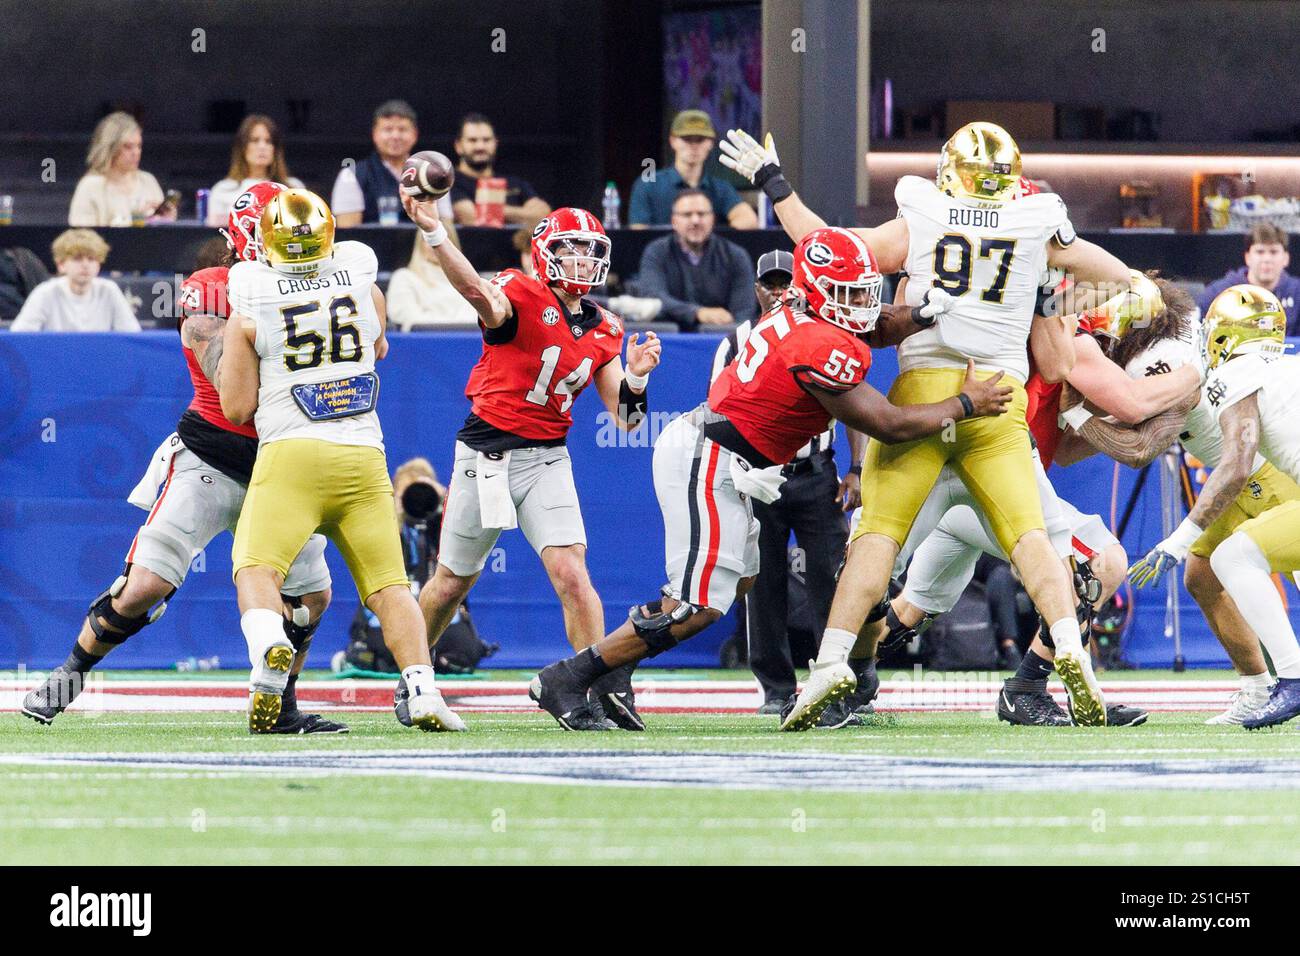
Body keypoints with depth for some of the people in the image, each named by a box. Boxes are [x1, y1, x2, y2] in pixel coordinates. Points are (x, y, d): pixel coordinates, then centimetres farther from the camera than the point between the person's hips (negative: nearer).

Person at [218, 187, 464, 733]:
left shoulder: (250, 310, 1)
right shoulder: (366, 290, 9)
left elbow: (237, 409, 5)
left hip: (291, 454, -3)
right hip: (364, 457, 3)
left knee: (256, 570, -9)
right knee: (388, 585, 7)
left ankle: (269, 647, -39)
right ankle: (423, 691, -8)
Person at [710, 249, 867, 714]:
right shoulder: (736, 344, 7)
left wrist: (856, 471, -2)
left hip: (817, 476, 0)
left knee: (831, 581, -8)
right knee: (764, 586, 0)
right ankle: (777, 688, 8)